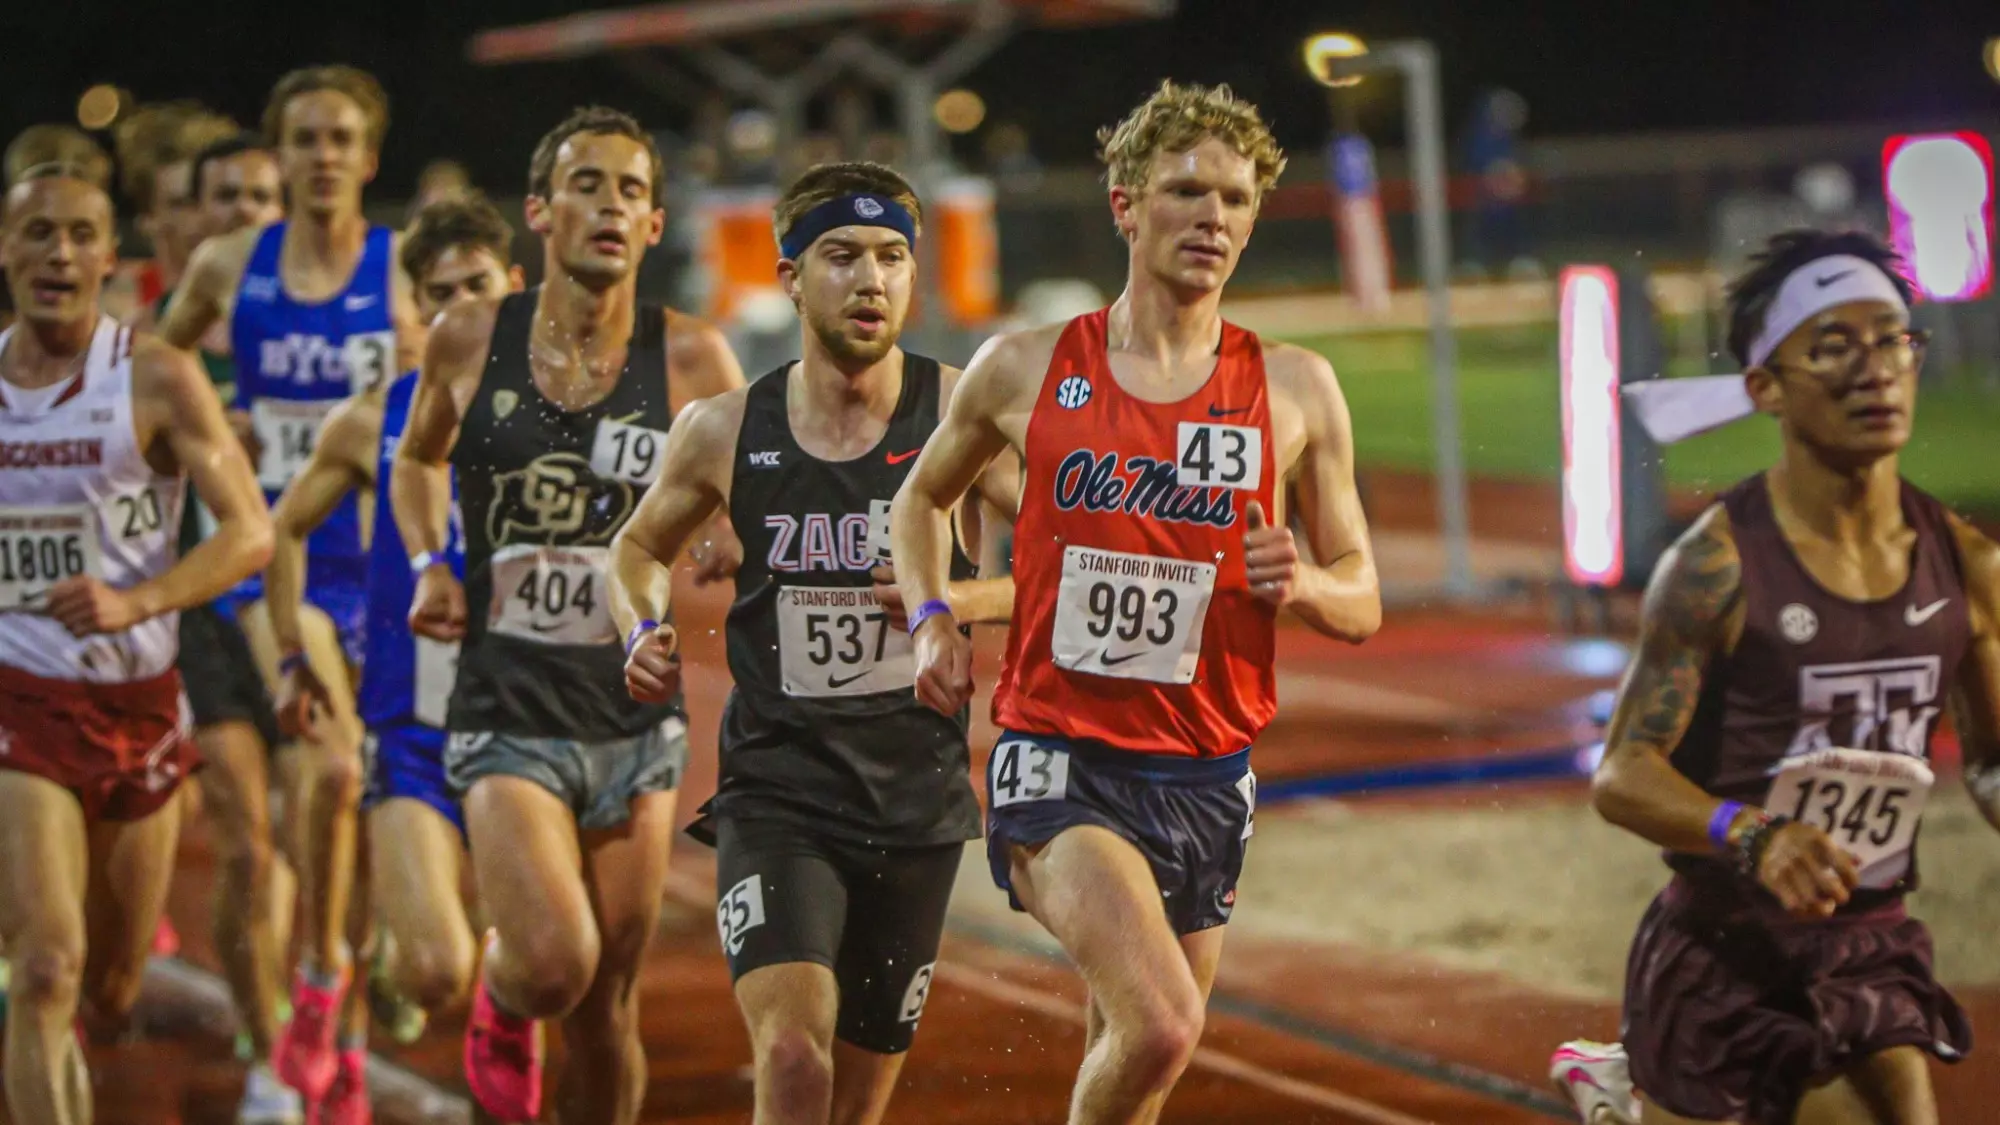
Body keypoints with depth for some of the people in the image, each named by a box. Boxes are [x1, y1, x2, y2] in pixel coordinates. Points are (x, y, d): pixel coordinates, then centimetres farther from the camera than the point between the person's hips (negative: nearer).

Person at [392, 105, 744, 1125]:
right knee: (554, 962, -20)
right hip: (507, 714, -1)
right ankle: (498, 995, 15)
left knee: (607, 1004, 7)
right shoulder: (469, 341, 0)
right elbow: (417, 459, 20)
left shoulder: (689, 360, -3)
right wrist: (430, 565, 4)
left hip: (637, 721, 1)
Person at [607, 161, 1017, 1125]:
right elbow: (641, 548, 19)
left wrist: (969, 599, -24)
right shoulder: (725, 432, 0)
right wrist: (644, 632, -1)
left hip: (917, 802, 1)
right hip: (775, 795, -1)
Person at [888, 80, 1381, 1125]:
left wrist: (1300, 584, -13)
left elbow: (1361, 602, 10)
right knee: (1162, 1025, -26)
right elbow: (920, 498, 20)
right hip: (1059, 762, -3)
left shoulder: (1295, 390, 5)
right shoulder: (1025, 369, 2)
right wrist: (931, 622, 3)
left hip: (1204, 781, 3)